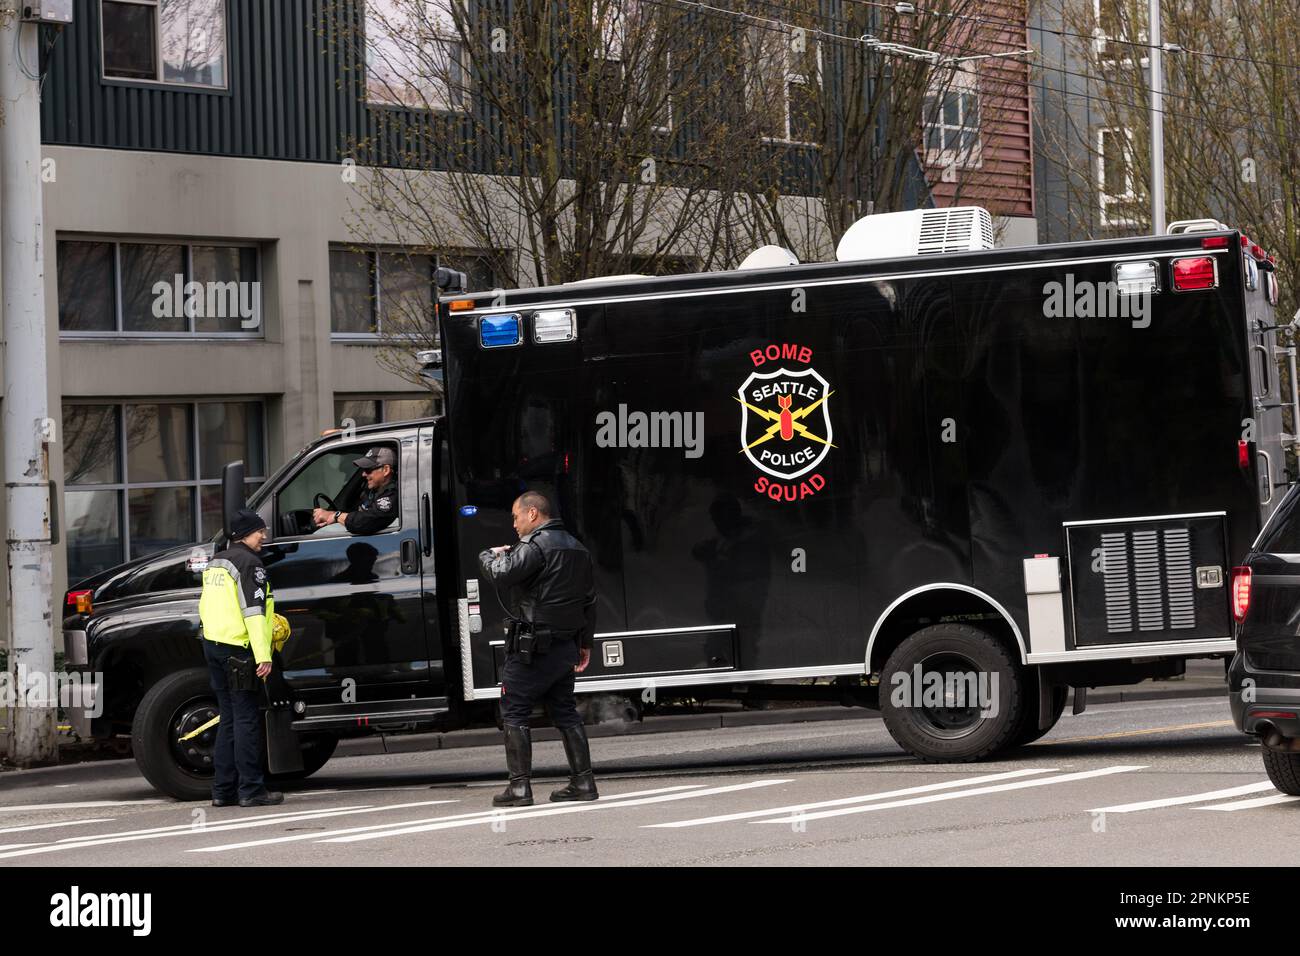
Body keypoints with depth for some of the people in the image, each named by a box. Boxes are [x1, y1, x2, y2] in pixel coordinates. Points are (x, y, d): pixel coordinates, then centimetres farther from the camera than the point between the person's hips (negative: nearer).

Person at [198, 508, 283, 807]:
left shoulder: (215, 562, 17)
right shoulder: (250, 564, -12)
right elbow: (254, 611, -18)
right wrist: (263, 656, -20)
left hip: (213, 646, 9)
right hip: (238, 649, -9)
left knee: (229, 718, 14)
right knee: (247, 719, -6)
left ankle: (222, 790, 13)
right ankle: (251, 789, -7)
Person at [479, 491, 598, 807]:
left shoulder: (536, 545, -13)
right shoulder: (576, 547, 17)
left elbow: (501, 576, -23)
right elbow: (589, 599, 22)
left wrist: (490, 555, -1)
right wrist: (585, 642, 27)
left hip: (534, 648, -9)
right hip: (566, 648, 9)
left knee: (514, 713, -3)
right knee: (565, 712, 15)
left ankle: (519, 786, -7)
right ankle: (583, 781, 13)